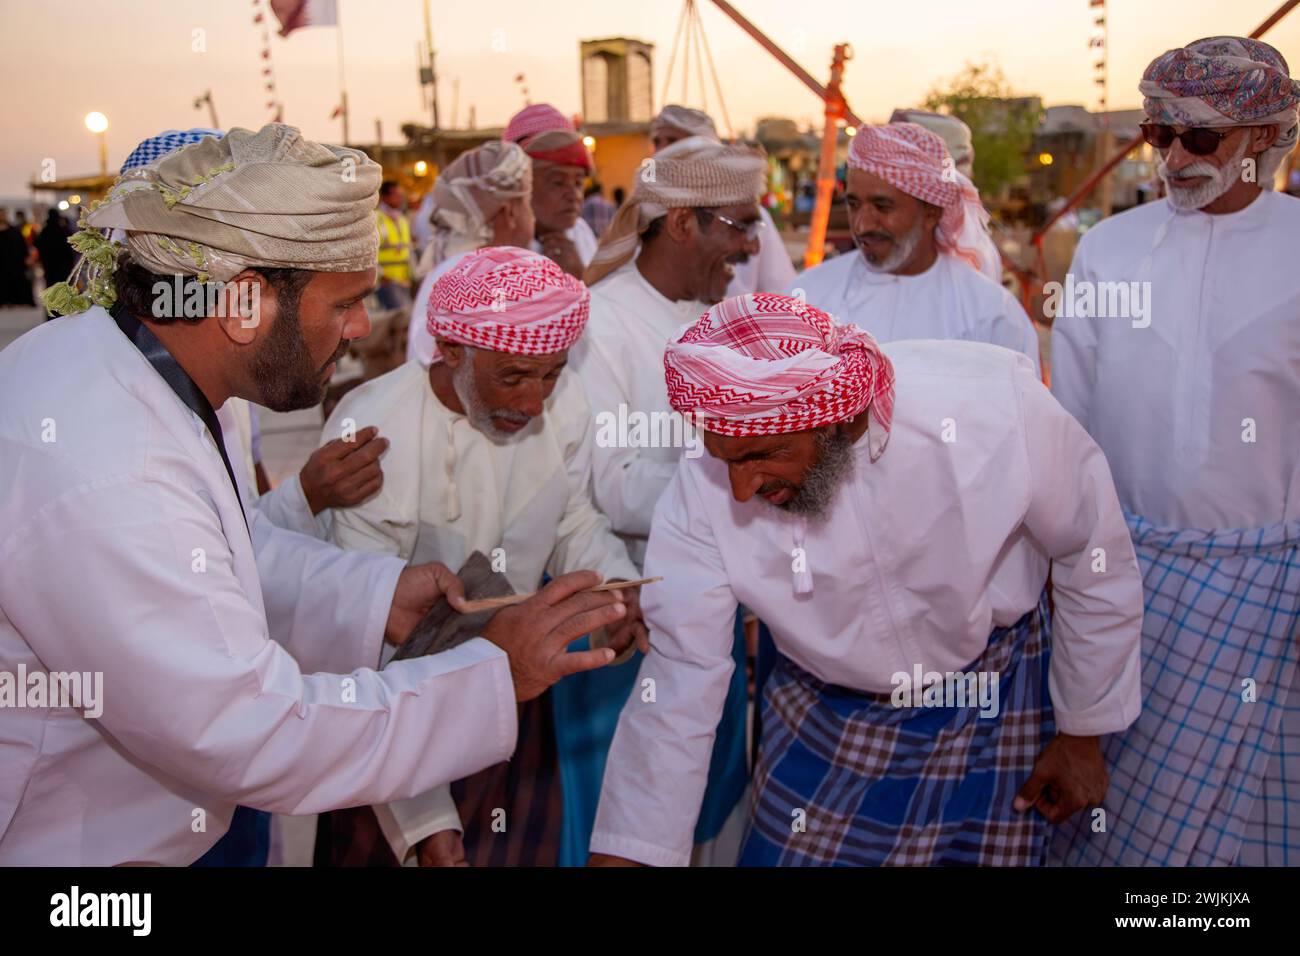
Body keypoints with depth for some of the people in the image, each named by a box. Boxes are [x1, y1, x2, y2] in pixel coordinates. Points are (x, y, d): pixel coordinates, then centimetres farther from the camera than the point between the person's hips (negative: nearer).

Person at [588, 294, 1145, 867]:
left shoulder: (994, 404, -30)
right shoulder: (703, 493, -26)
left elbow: (1094, 559, -13)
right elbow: (680, 681, -19)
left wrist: (1082, 735, -3)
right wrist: (622, 852, -20)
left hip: (994, 701, 0)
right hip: (822, 716, 1)